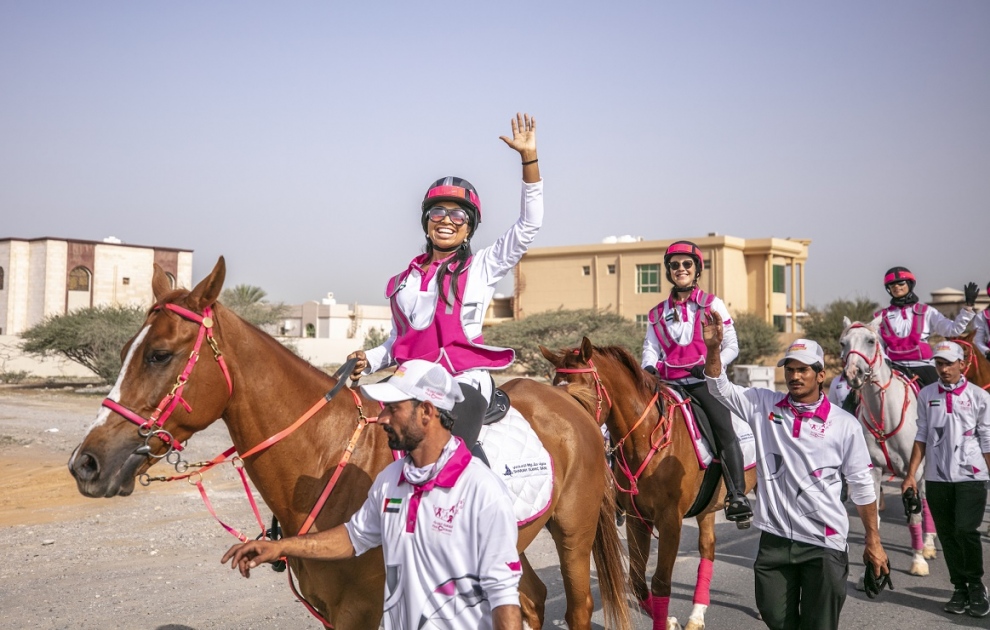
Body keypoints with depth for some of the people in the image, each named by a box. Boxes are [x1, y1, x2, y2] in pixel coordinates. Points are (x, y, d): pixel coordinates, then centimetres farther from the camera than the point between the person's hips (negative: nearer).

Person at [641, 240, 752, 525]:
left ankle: (737, 497, -20)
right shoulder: (658, 314, 16)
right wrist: (648, 368, -9)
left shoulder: (712, 305, 9)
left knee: (724, 431, -21)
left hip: (705, 381, -3)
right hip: (669, 383, 3)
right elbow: (651, 349, 14)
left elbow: (732, 346, 5)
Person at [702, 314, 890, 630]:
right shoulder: (763, 405, 2)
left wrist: (874, 542, 3)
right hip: (775, 538, 2)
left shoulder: (844, 424, -4)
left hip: (824, 543, -2)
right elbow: (720, 388, -2)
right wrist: (712, 346, -20)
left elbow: (862, 486, 2)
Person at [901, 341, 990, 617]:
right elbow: (921, 437, 6)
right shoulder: (926, 395, 5)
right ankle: (960, 589, 21)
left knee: (966, 530, -13)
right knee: (947, 535, 7)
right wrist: (911, 474, 1)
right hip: (936, 478, 3)